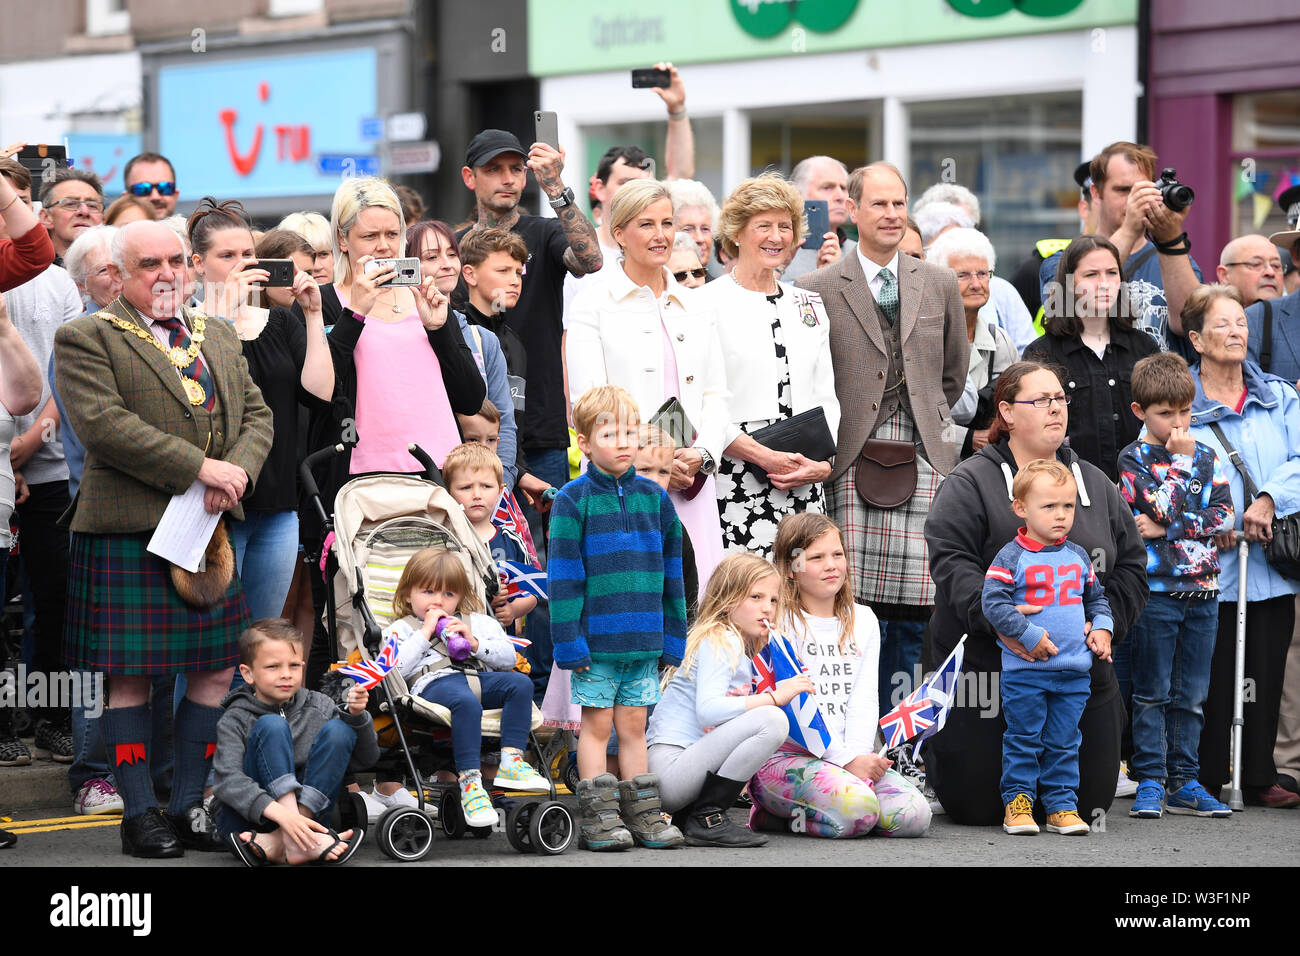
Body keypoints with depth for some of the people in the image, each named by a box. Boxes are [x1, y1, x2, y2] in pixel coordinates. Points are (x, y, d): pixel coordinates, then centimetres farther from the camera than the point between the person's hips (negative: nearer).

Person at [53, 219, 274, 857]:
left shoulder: (219, 337, 18)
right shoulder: (86, 339, -2)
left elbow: (256, 415, 14)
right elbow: (102, 423, -15)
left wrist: (237, 472, -9)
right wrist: (200, 468, -18)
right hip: (128, 534, -6)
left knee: (216, 668, 5)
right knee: (131, 677, -1)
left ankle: (189, 804, 15)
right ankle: (139, 813, 7)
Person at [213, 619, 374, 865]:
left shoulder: (317, 706, 9)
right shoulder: (235, 720, -2)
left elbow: (365, 759, 6)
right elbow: (226, 780, -19)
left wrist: (356, 716, -14)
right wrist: (279, 813, -35)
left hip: (307, 813, 3)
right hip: (246, 820, -3)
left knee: (337, 730, -13)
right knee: (272, 726, -20)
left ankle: (280, 843, -27)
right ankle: (294, 842, -37)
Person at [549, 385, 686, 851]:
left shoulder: (654, 497, 8)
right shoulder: (573, 500, -6)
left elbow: (669, 569, 13)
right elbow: (563, 573, -8)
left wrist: (672, 635, 10)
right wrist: (568, 641, -12)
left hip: (643, 639, 4)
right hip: (595, 638, -4)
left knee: (633, 726, 11)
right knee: (597, 725, 2)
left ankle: (641, 812, 16)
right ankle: (598, 816, 7)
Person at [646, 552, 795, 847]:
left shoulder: (742, 650, 23)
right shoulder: (720, 642, -8)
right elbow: (707, 710, -24)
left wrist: (789, 687, 13)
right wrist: (774, 697, -25)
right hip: (669, 765, -10)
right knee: (771, 720, -21)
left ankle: (687, 817, 11)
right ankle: (707, 818, -16)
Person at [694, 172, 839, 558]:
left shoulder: (810, 306, 18)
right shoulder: (708, 305, -1)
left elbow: (826, 398, 17)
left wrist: (823, 463, 0)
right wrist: (764, 456, -14)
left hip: (803, 485, 5)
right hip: (736, 483, -5)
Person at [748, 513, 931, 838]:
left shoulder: (862, 620, 17)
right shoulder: (777, 622, -3)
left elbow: (863, 700, 9)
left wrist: (858, 754, -10)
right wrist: (845, 760, -16)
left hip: (849, 755, 7)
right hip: (783, 756, -6)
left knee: (914, 815, -18)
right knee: (857, 808, -33)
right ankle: (776, 812, -4)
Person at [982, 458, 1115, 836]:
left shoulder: (1078, 557, 11)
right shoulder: (1011, 557, -7)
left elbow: (1097, 598, 23)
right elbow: (993, 602, -15)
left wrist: (1101, 628, 6)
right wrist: (1029, 635, -18)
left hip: (1074, 670, 4)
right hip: (1025, 669, -4)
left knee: (1064, 743, 8)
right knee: (1024, 740, 2)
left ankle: (1062, 805, 14)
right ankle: (1017, 801, 10)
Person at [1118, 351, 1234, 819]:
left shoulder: (1207, 457, 10)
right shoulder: (1134, 459, -2)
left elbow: (1223, 517, -1)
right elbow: (1165, 507, -16)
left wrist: (1166, 529, -10)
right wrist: (1180, 460, -11)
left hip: (1202, 588, 4)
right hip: (1156, 588, -4)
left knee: (1192, 694, 7)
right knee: (1153, 693, 0)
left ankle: (1184, 782, 12)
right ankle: (1150, 782, 4)